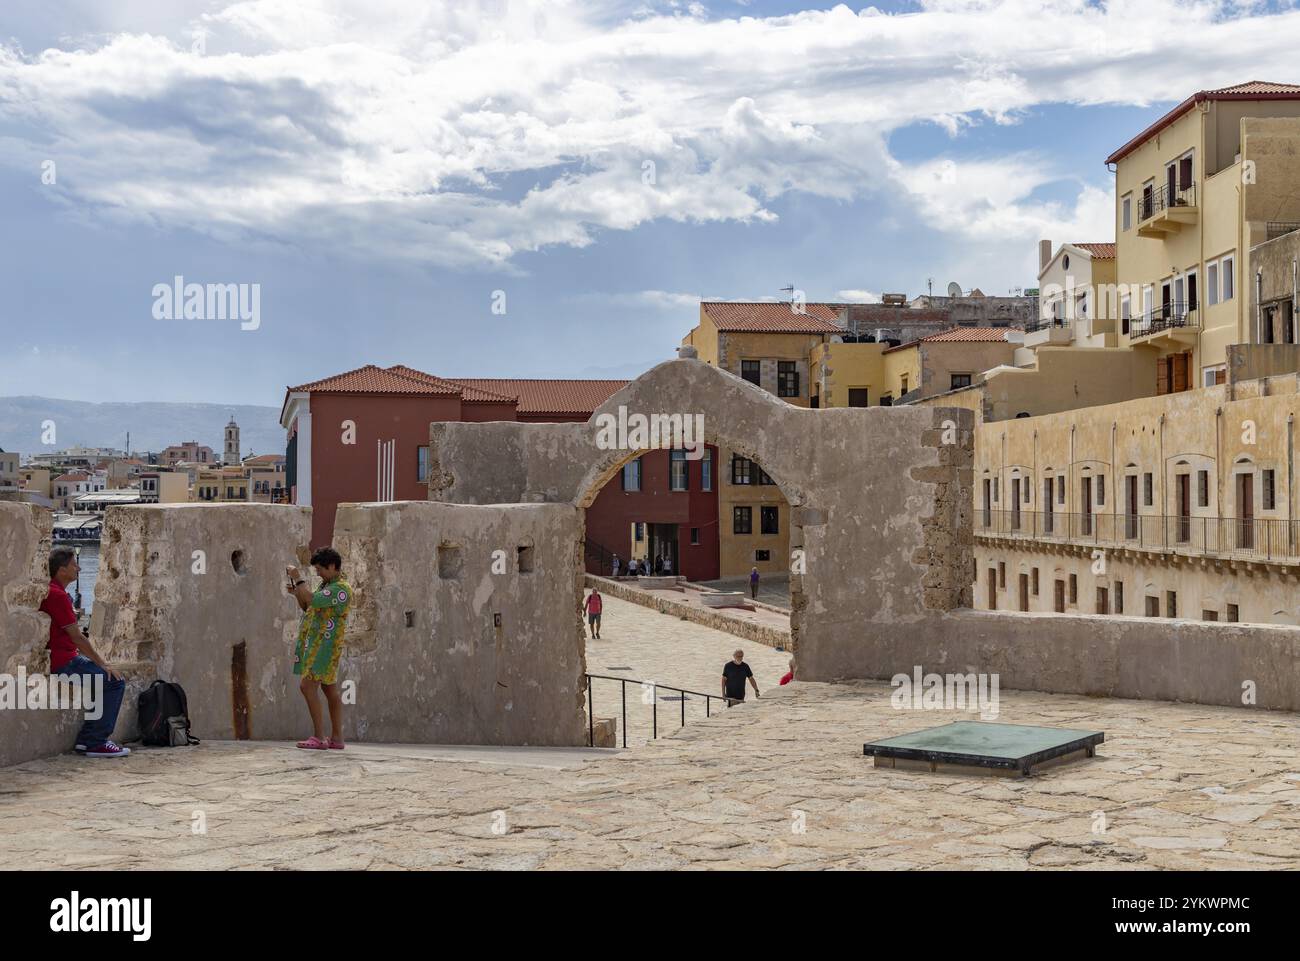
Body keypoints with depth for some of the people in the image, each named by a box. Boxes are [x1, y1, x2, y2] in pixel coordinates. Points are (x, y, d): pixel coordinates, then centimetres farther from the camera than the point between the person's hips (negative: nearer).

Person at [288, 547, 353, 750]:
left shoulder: (342, 589, -14)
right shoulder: (326, 585, 19)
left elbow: (313, 600, -25)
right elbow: (308, 608, 24)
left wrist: (298, 579, -15)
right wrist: (297, 593, 7)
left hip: (324, 645, -10)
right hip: (315, 644, 10)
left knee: (307, 686, -14)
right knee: (330, 690, 9)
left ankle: (319, 737, -14)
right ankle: (336, 738, 11)